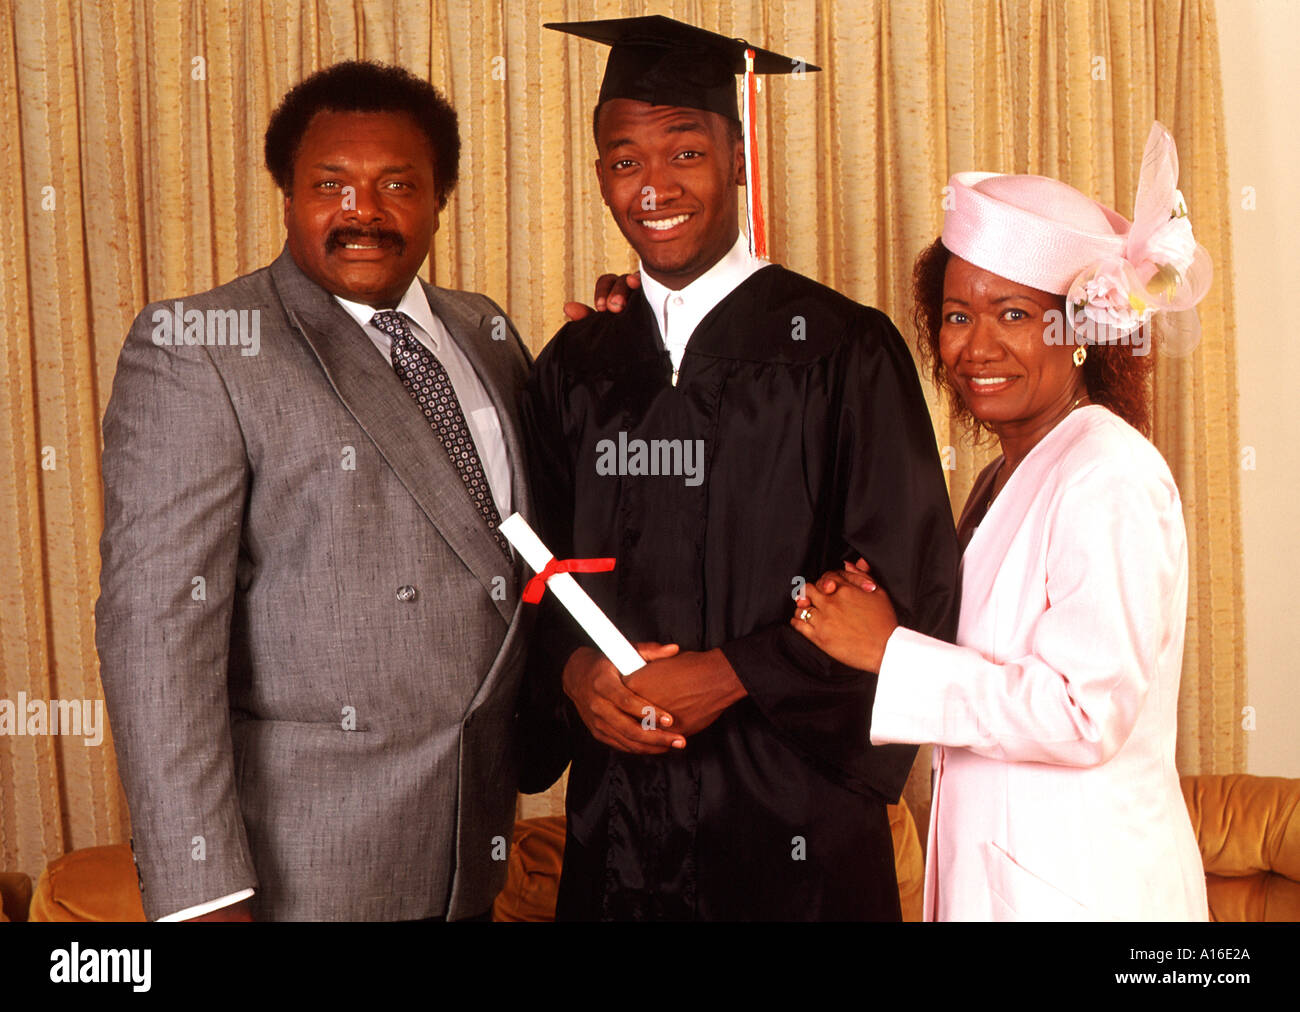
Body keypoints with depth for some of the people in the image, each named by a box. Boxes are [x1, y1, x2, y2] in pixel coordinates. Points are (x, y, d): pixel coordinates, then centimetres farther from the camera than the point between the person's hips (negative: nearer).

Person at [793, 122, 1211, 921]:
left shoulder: (1112, 479, -17)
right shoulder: (1008, 478, 10)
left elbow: (1085, 714, -24)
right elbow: (992, 659, 9)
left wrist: (888, 651, -20)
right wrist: (882, 609, -8)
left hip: (1083, 887, -8)